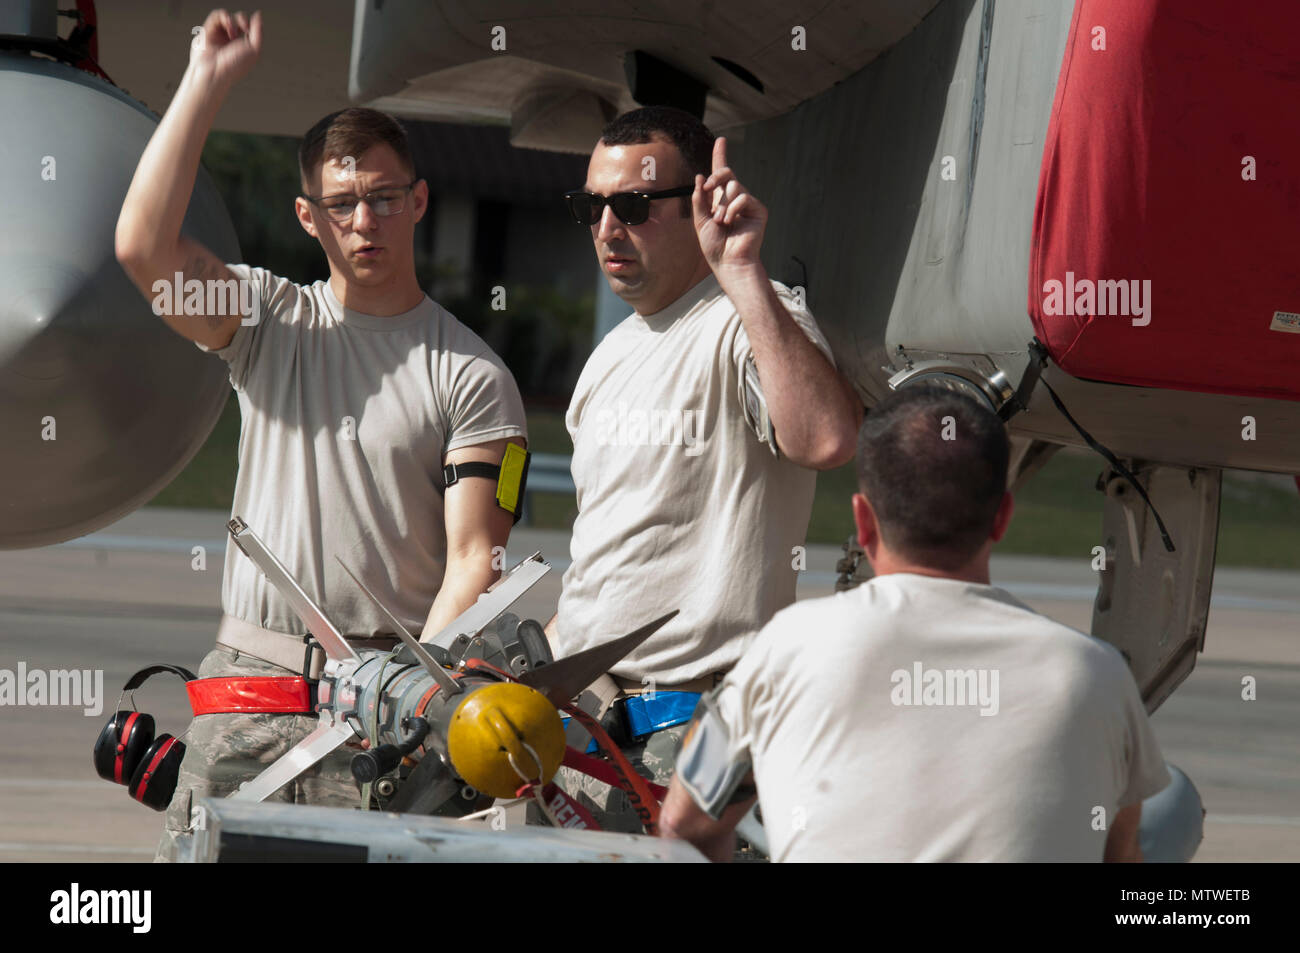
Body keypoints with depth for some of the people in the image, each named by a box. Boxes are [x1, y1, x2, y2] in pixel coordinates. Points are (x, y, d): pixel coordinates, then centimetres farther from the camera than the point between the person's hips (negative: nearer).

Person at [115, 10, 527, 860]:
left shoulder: (473, 375, 3)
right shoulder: (269, 320, 12)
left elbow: (472, 564, -2)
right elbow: (144, 246, -6)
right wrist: (208, 82, -5)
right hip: (246, 684, 2)